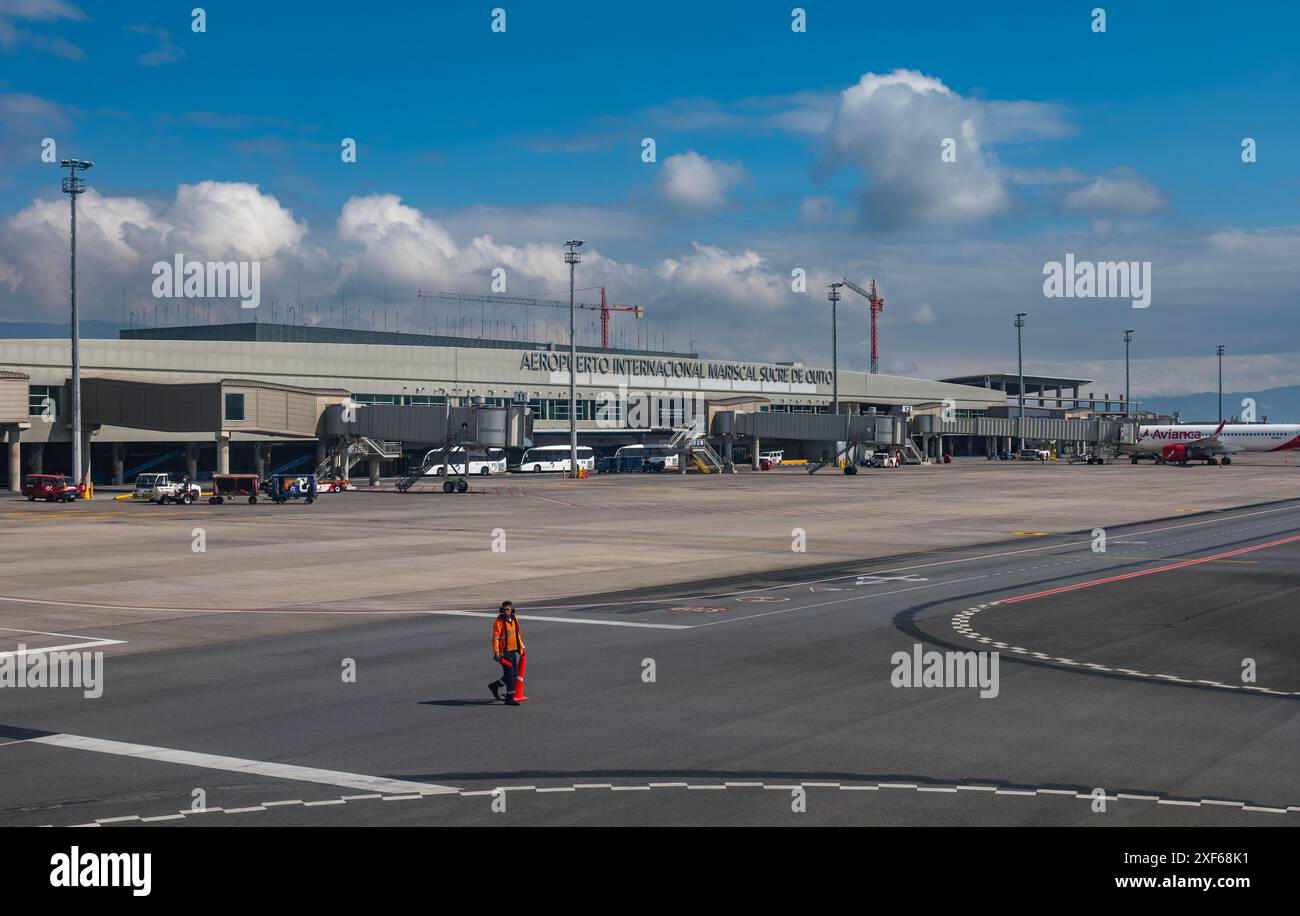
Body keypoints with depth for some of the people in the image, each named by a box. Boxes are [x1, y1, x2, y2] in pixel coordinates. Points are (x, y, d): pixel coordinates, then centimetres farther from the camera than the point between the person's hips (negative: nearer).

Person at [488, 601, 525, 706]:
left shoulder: (515, 618, 7)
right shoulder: (499, 622, -13)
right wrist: (496, 653, -24)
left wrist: (521, 645, 30)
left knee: (513, 674, 12)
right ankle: (509, 698, -1)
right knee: (510, 674, -8)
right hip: (504, 652, -7)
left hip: (514, 651, 7)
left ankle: (495, 686, 33)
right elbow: (495, 638, -17)